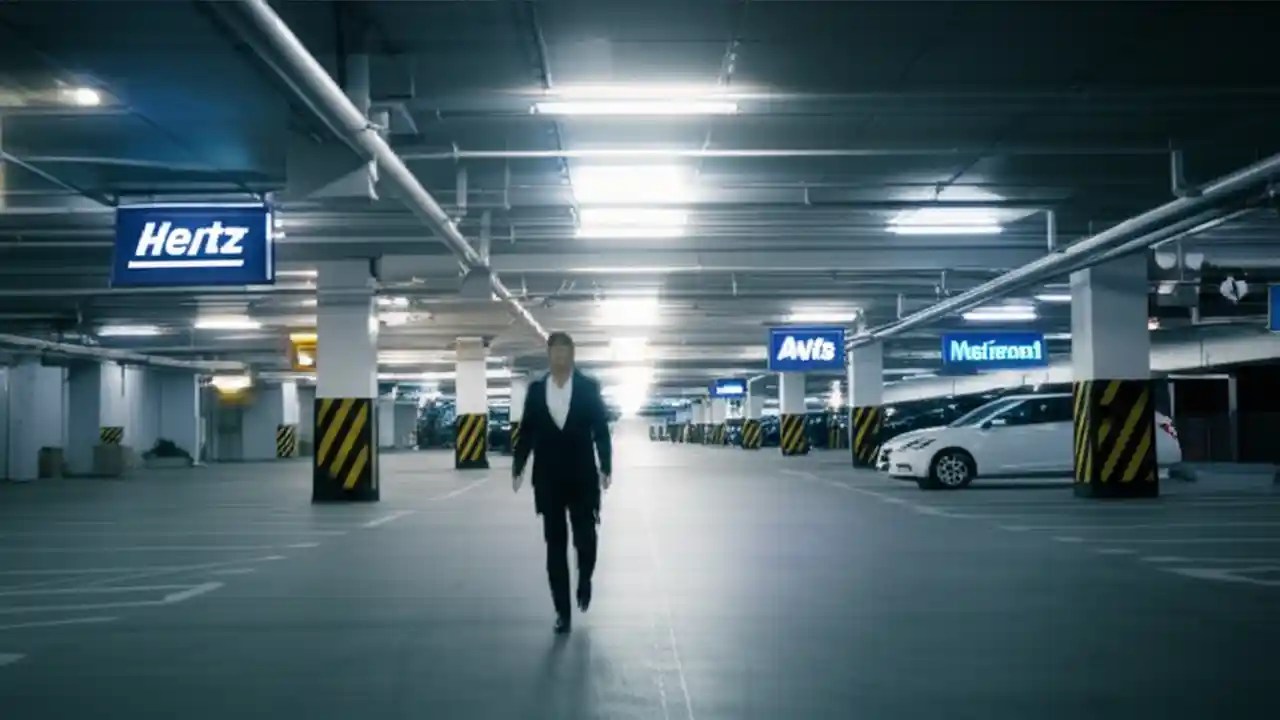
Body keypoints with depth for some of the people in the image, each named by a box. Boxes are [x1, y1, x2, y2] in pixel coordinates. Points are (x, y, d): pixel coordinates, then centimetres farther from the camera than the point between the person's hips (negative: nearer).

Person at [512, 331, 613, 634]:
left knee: (585, 537, 0)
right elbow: (527, 431, 6)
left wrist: (605, 466, -11)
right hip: (548, 478, 1)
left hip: (582, 477, -1)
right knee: (555, 544, 2)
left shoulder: (588, 387, 0)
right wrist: (518, 467, -2)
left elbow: (601, 429, -2)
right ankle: (562, 610, 7)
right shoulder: (536, 389, 5)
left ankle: (584, 581, 33)